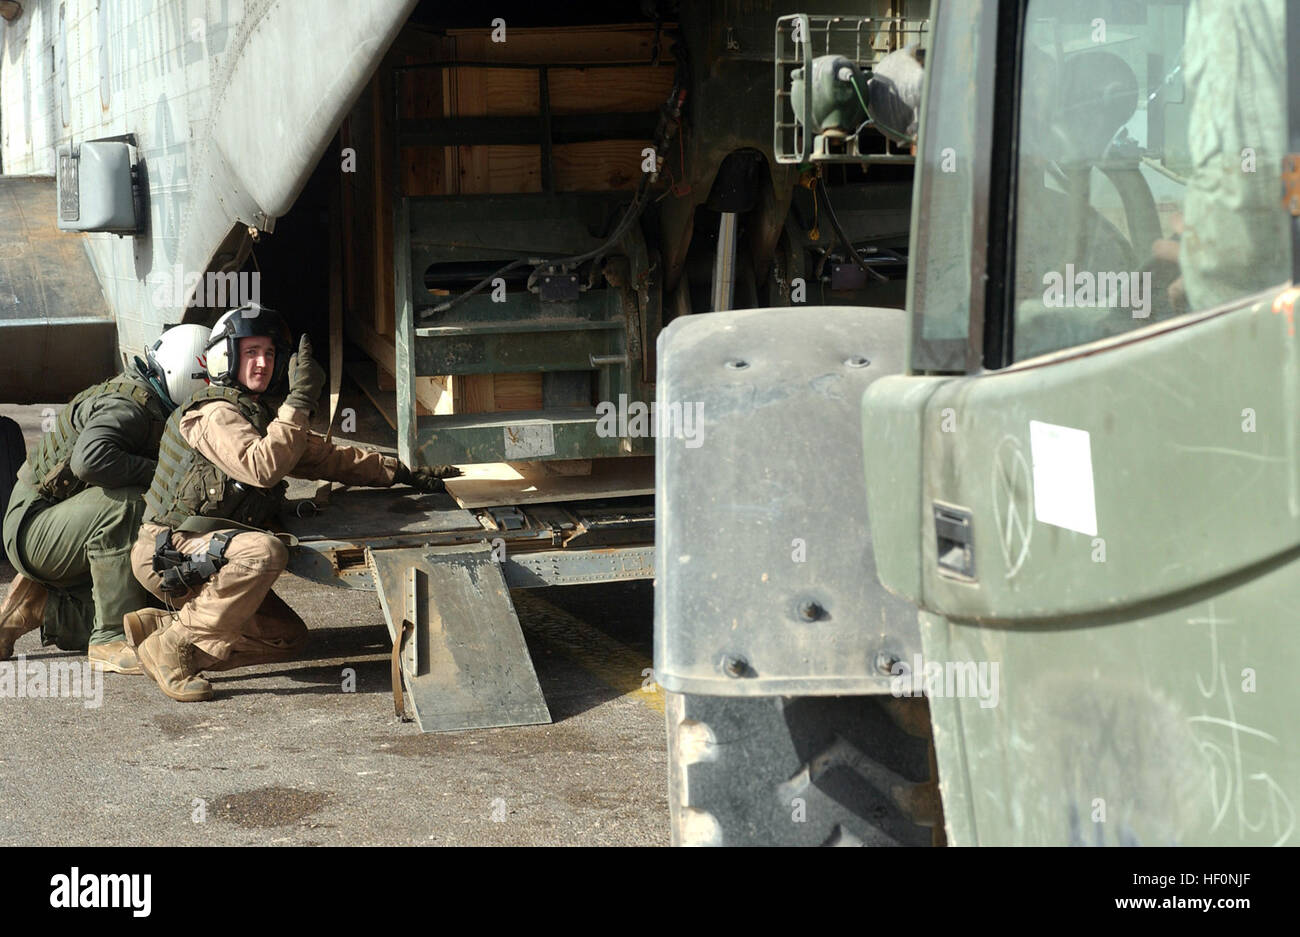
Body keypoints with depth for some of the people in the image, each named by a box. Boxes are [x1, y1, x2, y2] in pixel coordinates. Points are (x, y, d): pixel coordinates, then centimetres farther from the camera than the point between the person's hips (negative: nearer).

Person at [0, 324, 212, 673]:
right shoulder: (127, 405, -22)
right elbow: (89, 458, -42)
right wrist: (158, 472, -32)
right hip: (33, 529, -10)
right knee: (122, 504, -36)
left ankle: (39, 608, 11)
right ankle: (112, 641, -32)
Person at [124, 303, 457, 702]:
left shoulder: (257, 415, 16)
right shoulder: (215, 414, -15)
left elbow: (323, 456, 22)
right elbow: (260, 468, -33)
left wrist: (403, 473, 16)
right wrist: (299, 401, -31)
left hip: (207, 560, 9)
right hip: (168, 552, -9)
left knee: (287, 637, 5)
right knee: (265, 550, -35)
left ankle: (158, 625, 8)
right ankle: (171, 647, -22)